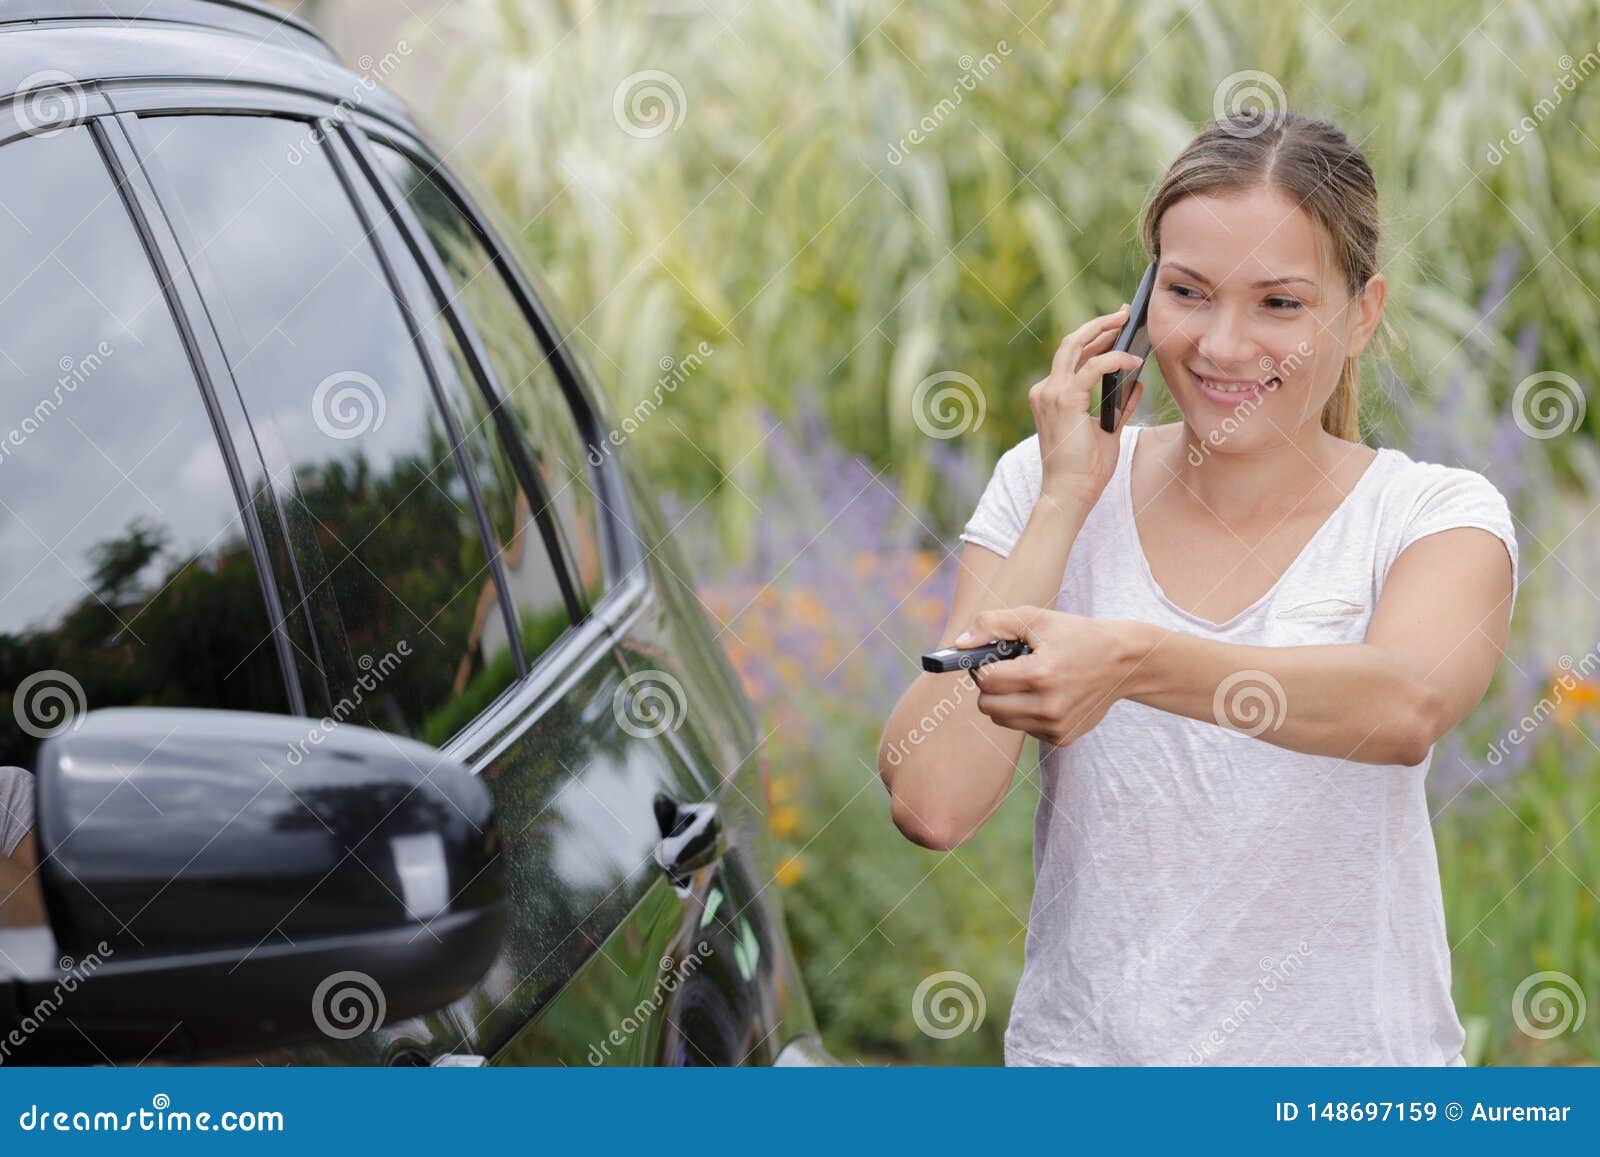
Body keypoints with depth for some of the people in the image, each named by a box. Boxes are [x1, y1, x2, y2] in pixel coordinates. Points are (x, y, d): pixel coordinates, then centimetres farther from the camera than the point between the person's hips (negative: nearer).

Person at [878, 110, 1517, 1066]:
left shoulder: (1438, 515, 0)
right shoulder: (1042, 490, 4)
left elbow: (1409, 707, -22)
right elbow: (933, 804, -7)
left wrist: (1130, 660, -36)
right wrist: (1064, 500, -6)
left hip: (1348, 1058, -2)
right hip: (1083, 1044, 2)